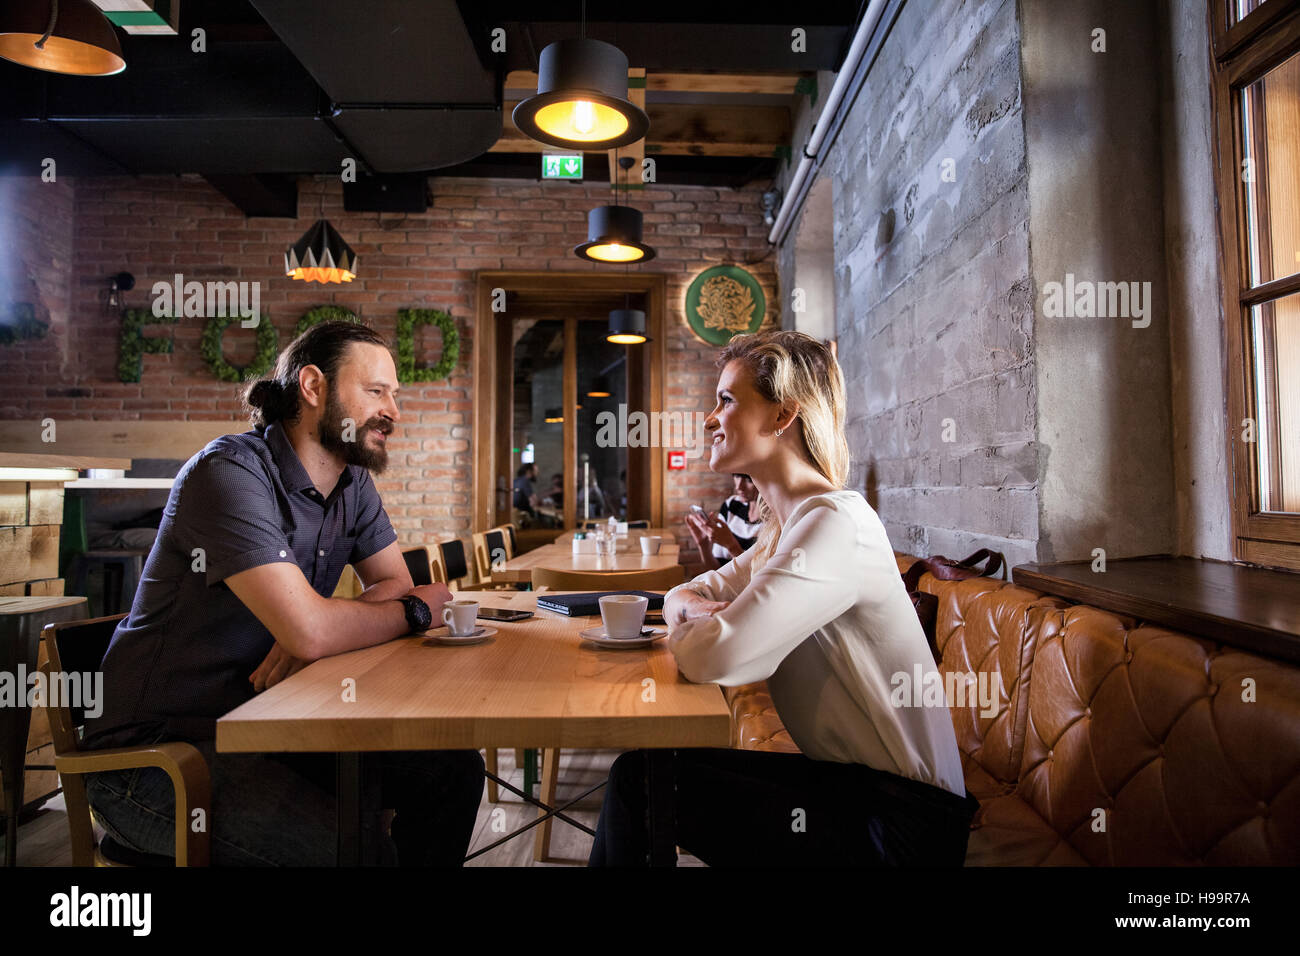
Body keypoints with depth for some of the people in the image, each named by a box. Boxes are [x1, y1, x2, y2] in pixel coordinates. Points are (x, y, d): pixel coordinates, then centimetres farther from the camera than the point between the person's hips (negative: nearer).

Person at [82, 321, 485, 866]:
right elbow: (310, 632, -31)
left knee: (454, 769, -6)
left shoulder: (353, 481, 4)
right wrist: (417, 611, -13)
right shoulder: (231, 471, -22)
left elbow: (394, 582, 4)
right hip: (158, 747, -7)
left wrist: (322, 622, -18)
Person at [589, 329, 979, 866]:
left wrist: (691, 622, -7)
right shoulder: (788, 525, 8)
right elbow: (685, 595, 14)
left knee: (640, 781, -10)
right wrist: (696, 607, -10)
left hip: (898, 823, -8)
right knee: (636, 769, -1)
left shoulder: (836, 524, -23)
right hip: (846, 779, 8)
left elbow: (711, 658, -31)